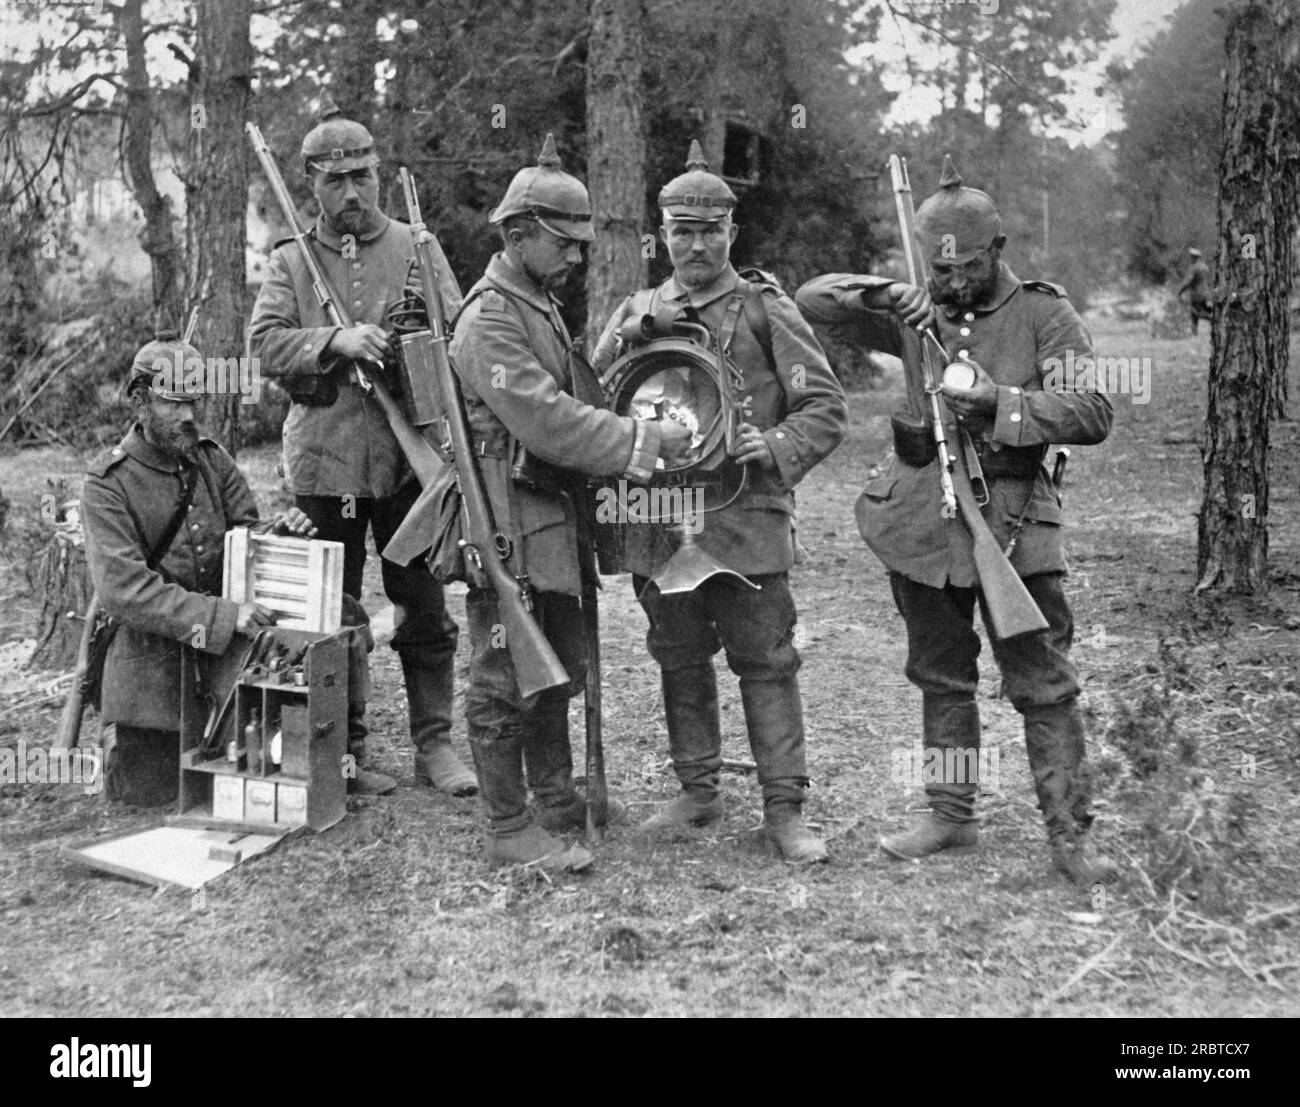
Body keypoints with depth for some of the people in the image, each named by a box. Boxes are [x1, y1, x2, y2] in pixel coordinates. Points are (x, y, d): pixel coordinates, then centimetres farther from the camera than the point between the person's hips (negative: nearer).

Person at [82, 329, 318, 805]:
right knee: (151, 793, -1)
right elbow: (123, 588, -22)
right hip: (152, 663, -4)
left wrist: (278, 532, -18)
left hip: (223, 647, 5)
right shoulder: (108, 482, -12)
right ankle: (124, 752, 31)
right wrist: (220, 616, -32)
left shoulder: (211, 459, 5)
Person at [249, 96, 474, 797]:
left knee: (424, 609, 5)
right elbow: (266, 342, -5)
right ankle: (344, 752, 19)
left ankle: (434, 746, 16)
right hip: (324, 457, 0)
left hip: (409, 454, 0)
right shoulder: (290, 260, 8)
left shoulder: (416, 248, 8)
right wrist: (336, 342, -20)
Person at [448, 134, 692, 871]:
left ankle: (558, 801, 32)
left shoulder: (545, 307, 17)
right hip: (509, 528, -10)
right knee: (506, 681, 0)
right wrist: (643, 443, -21)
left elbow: (578, 397, 18)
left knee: (558, 671, 18)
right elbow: (546, 422, -24)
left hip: (553, 521, 10)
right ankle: (511, 830, 10)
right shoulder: (489, 320, -16)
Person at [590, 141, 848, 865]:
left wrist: (774, 446, -18)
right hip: (660, 525, 4)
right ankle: (699, 793, 28)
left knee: (767, 663, 1)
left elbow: (827, 408, -2)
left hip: (747, 521, -4)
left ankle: (785, 809, 10)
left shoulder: (765, 309, -1)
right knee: (681, 663, 13)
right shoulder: (636, 314, 10)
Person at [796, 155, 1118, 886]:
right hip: (925, 524, 4)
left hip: (1015, 524, -4)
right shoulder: (918, 317, 7)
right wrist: (882, 295, -13)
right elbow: (812, 300, 5)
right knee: (941, 681, 13)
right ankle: (951, 818, 26)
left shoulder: (1043, 314, -3)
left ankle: (1071, 834, 8)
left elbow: (1093, 414, -12)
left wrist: (998, 399, -21)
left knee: (1045, 685, -1)